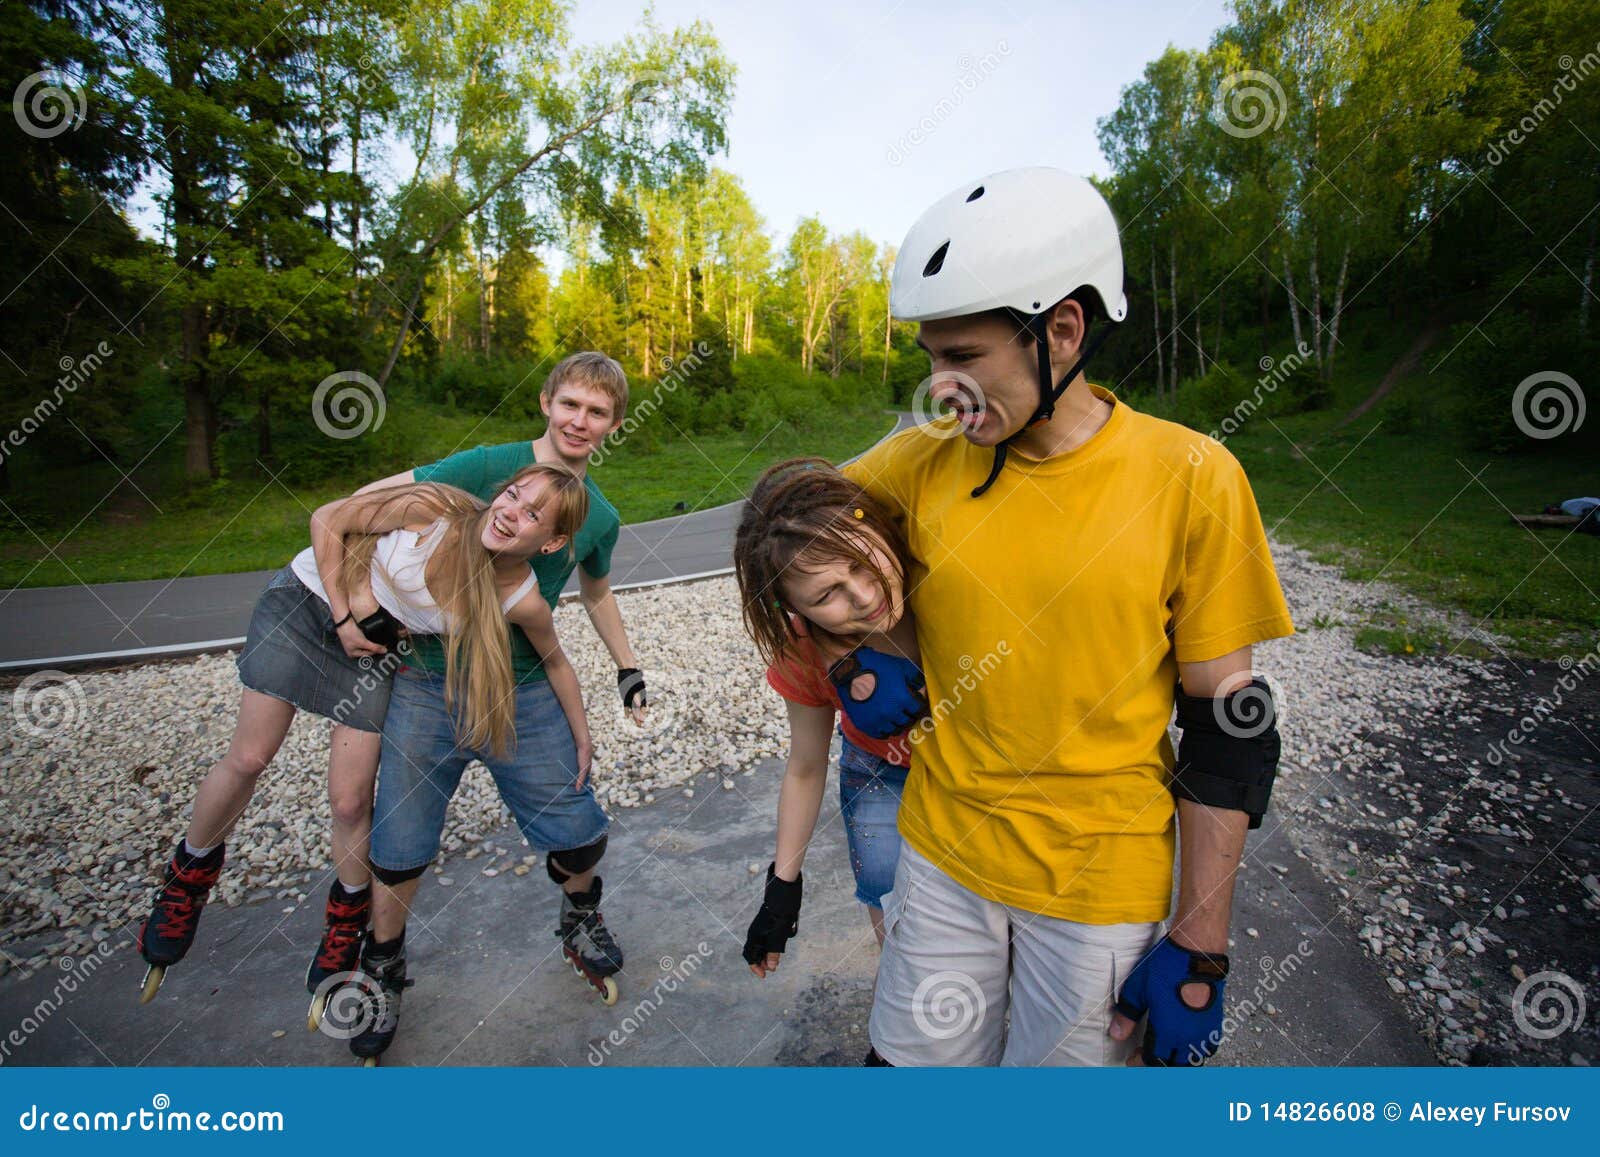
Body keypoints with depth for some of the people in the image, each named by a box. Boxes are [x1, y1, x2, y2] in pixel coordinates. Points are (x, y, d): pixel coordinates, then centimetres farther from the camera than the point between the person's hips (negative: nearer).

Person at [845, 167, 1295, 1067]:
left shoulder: (1189, 478, -13)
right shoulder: (924, 464, -6)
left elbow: (1227, 728, -9)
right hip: (943, 852, 3)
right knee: (919, 1056, 17)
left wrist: (1199, 948, -6)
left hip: (1104, 885, -2)